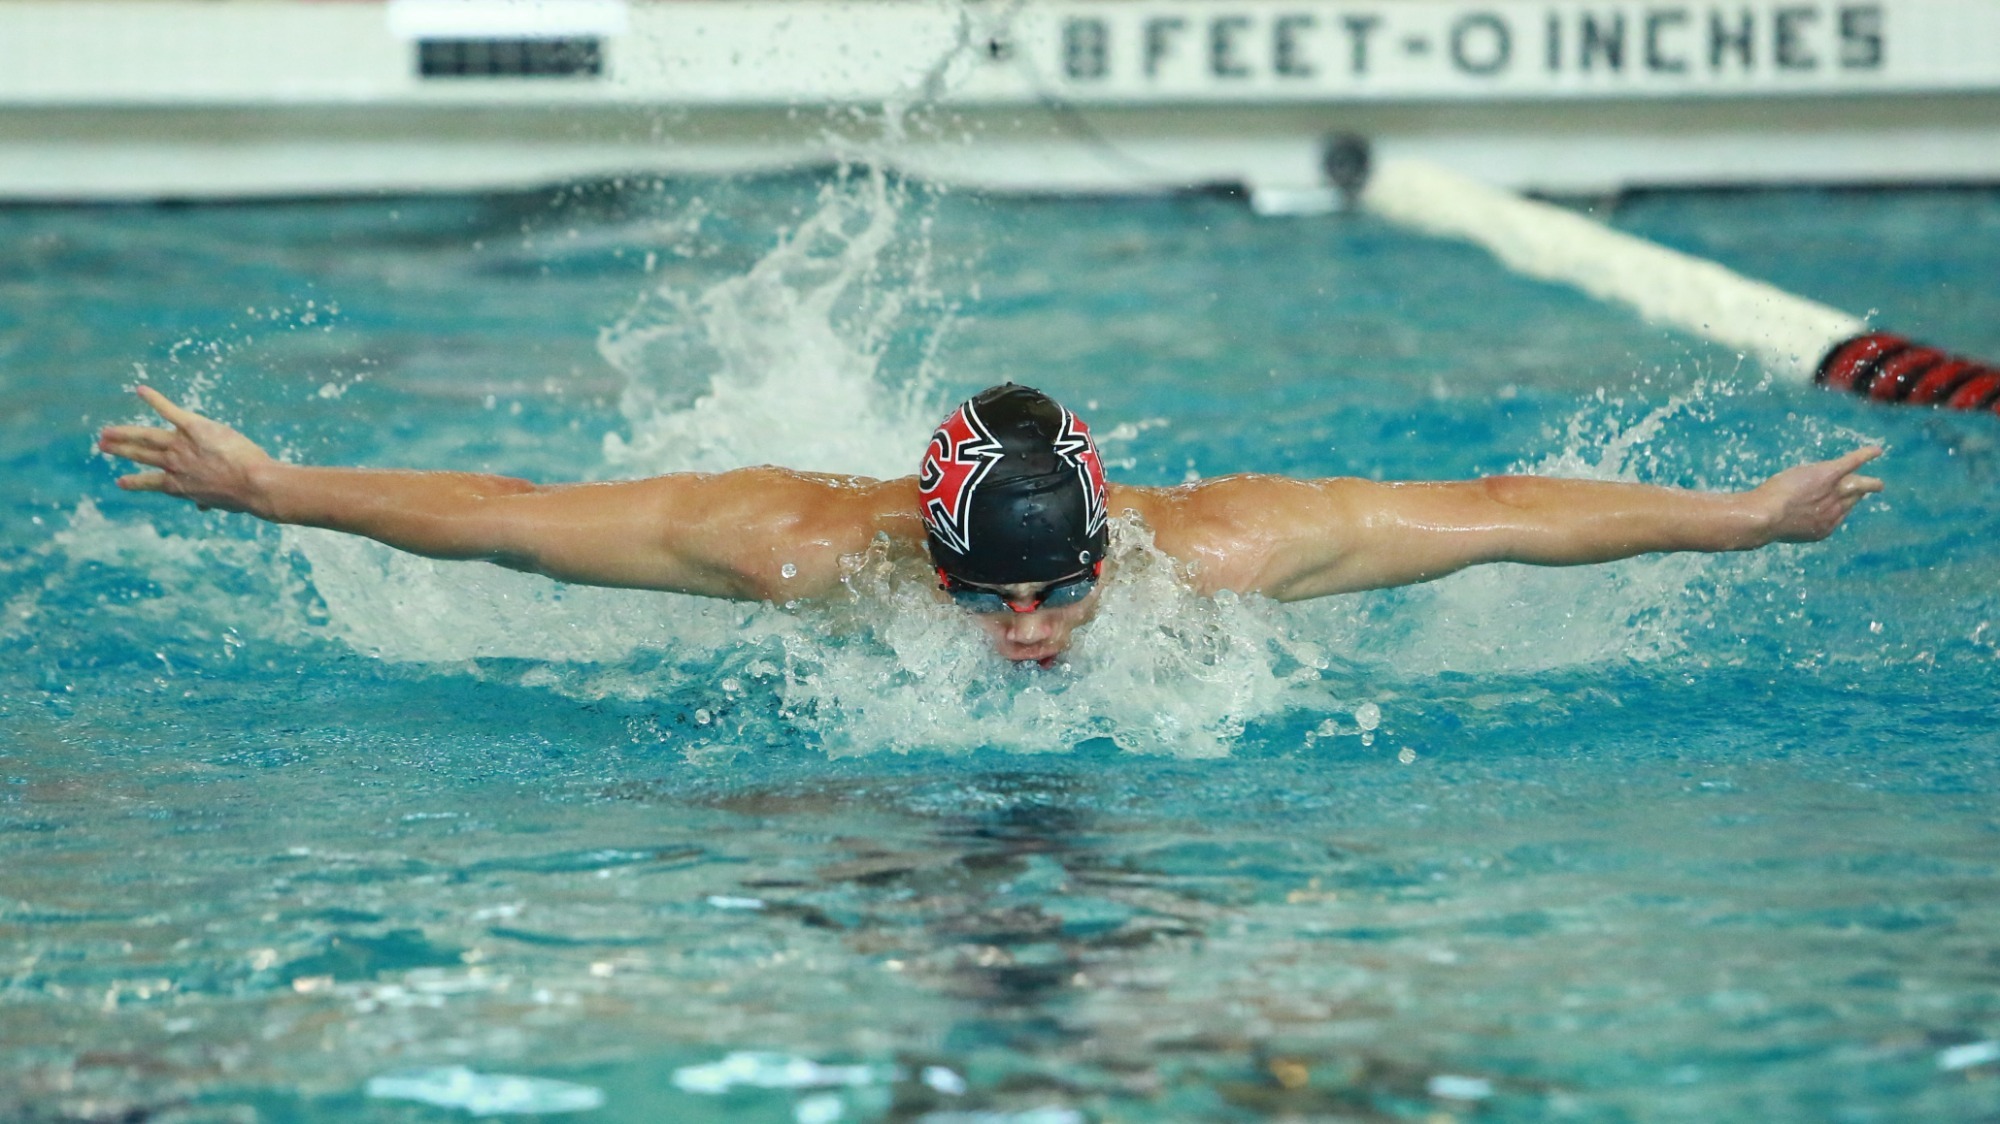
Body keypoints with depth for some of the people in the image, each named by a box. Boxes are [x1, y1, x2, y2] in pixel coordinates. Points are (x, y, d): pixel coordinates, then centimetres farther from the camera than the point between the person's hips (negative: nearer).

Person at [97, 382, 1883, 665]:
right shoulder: (809, 549, -45)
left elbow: (1497, 512, -34)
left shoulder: (1207, 551, -43)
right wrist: (274, 490, -36)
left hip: (1172, 701, 1)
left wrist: (1748, 517, -31)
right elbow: (509, 517, -37)